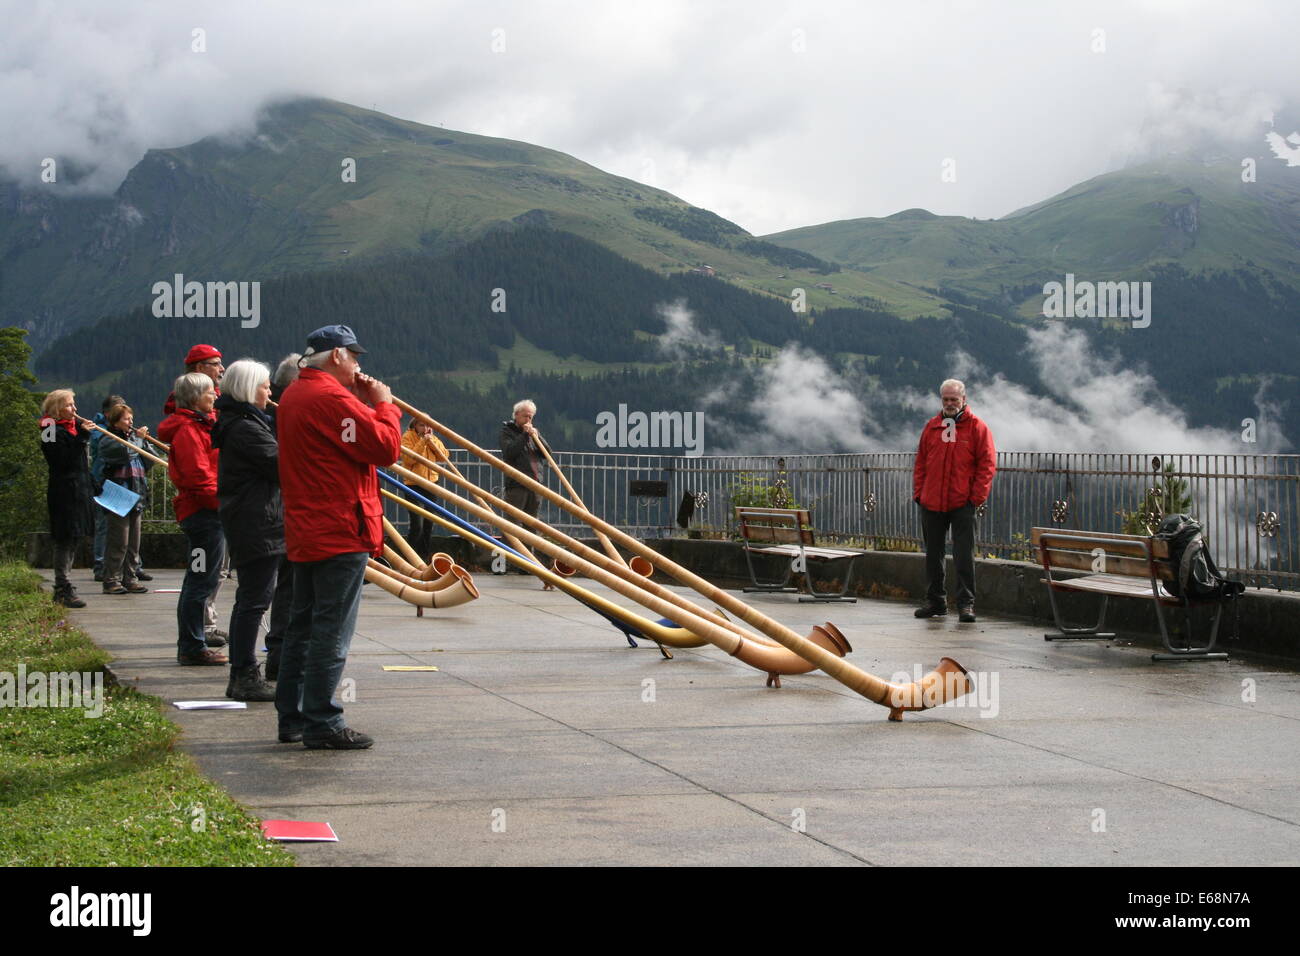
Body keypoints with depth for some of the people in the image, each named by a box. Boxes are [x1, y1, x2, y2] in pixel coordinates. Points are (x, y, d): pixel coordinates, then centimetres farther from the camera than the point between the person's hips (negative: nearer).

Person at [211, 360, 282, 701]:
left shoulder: (234, 424, 16)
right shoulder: (246, 428, -16)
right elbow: (281, 466, -16)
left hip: (243, 523, 11)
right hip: (260, 525, -11)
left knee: (249, 597, 14)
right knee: (255, 599, -8)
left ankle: (240, 676, 20)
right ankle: (245, 677, -6)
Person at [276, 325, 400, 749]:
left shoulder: (292, 397, 15)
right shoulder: (332, 398, -17)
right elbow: (385, 447, -19)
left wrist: (363, 403, 8)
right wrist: (384, 405, -4)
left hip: (305, 534, 10)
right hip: (341, 531, -10)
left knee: (304, 626, 15)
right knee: (332, 631, -6)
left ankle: (292, 718, 20)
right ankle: (322, 724, -4)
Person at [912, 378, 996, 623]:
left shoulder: (977, 428, -1)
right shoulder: (932, 426, 10)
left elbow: (987, 465, -4)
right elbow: (920, 463, 14)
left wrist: (976, 497, -11)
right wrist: (918, 493, 5)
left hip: (962, 504, -4)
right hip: (931, 503, 4)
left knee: (964, 556, -5)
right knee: (933, 554, 11)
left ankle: (966, 603, -2)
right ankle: (935, 601, 20)